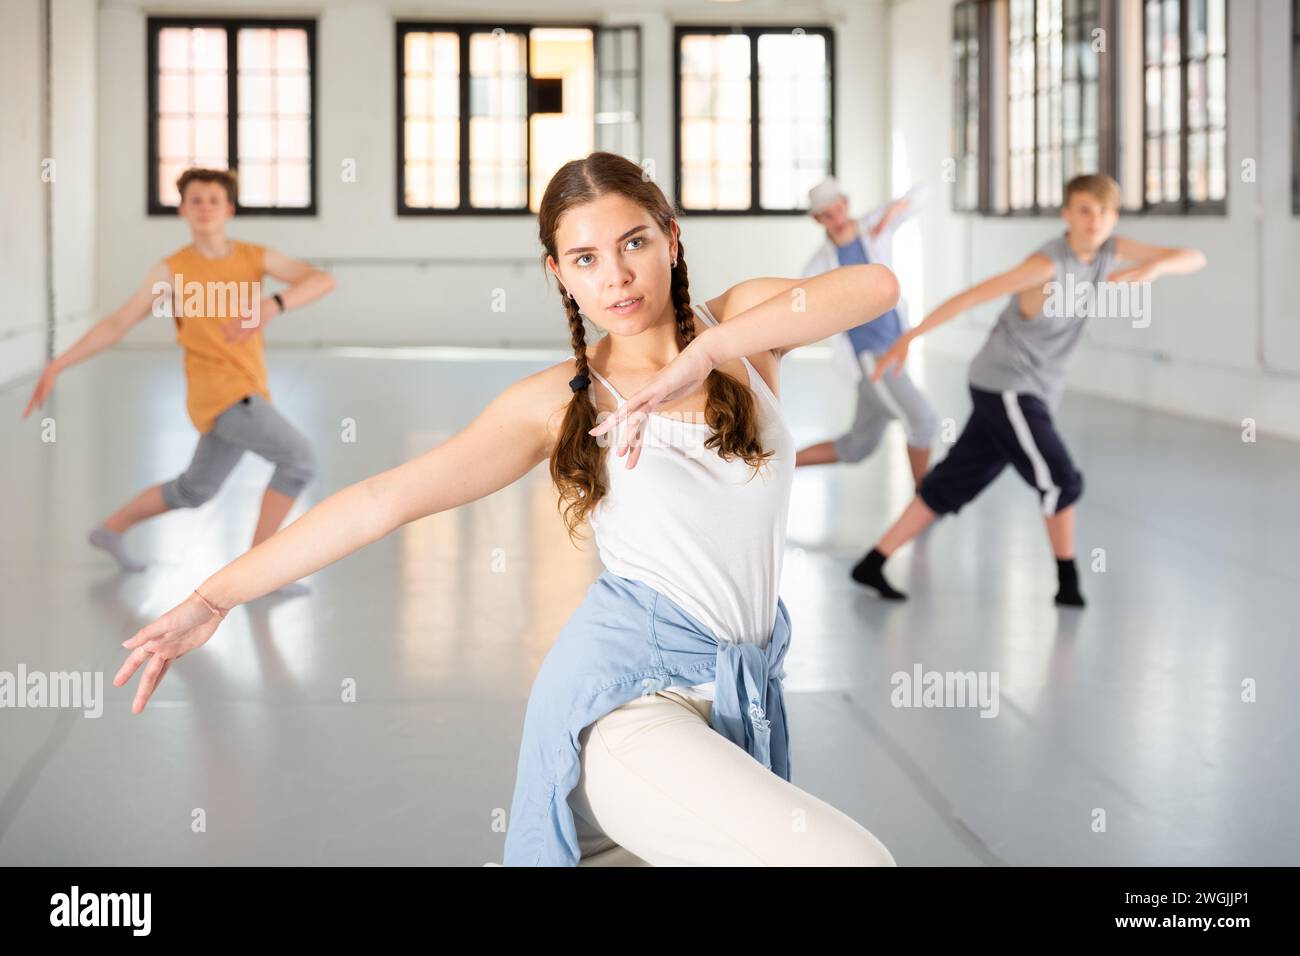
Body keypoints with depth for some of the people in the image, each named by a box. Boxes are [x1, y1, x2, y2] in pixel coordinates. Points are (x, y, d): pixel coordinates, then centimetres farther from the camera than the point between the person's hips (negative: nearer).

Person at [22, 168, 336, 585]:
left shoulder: (255, 256, 4)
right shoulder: (172, 269, -6)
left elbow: (324, 280, -8)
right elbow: (116, 324, -1)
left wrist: (273, 305, -27)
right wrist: (56, 367, -6)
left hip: (246, 395, 6)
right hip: (219, 393, -6)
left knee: (194, 491, 24)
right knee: (299, 456, -22)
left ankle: (111, 529, 44)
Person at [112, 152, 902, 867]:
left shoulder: (741, 323, 6)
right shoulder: (558, 403, 3)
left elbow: (874, 287, -13)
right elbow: (385, 499, 0)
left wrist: (703, 355, -22)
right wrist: (215, 597, -3)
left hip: (740, 695, 4)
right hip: (629, 696, -4)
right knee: (854, 858, -25)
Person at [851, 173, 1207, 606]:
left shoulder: (1110, 249, -1)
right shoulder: (1048, 263, -22)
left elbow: (1194, 259, -2)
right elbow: (970, 296, -22)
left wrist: (1153, 267, -25)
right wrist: (908, 339, -25)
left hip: (1032, 391, 8)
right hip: (1004, 385, -8)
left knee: (955, 483, 10)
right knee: (1060, 480, -9)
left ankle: (872, 564, 15)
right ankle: (1068, 582, 10)